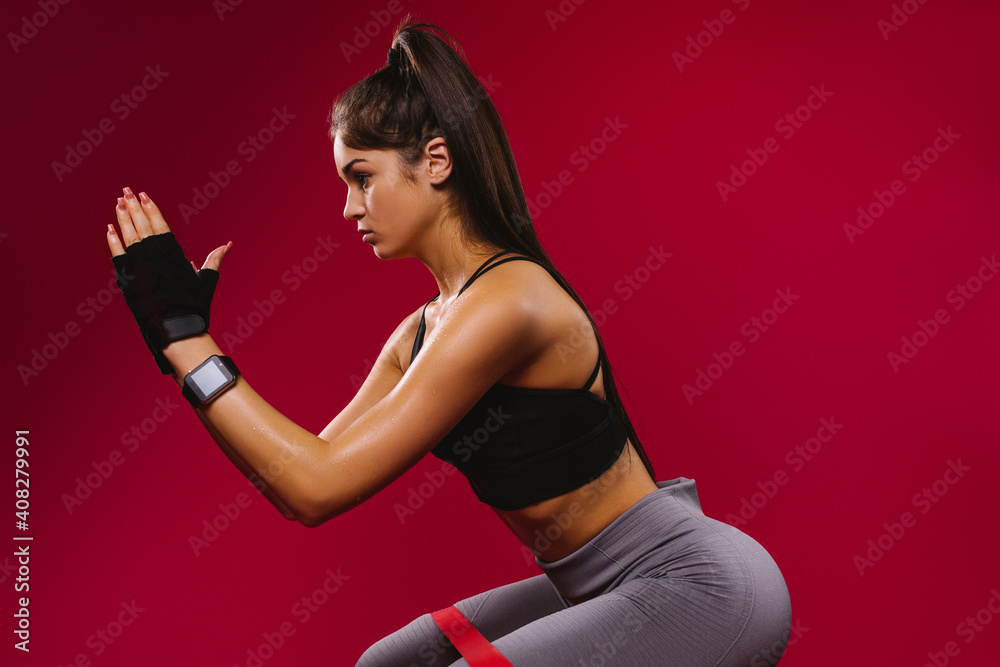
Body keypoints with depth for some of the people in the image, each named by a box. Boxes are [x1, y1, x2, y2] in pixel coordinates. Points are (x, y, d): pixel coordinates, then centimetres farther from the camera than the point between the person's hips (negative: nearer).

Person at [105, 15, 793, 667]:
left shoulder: (506, 300, -23)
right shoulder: (421, 333, 5)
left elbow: (319, 488, -24)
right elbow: (308, 472, 4)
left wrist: (185, 336, -19)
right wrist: (177, 336, 2)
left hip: (705, 588, -9)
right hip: (618, 586, 9)